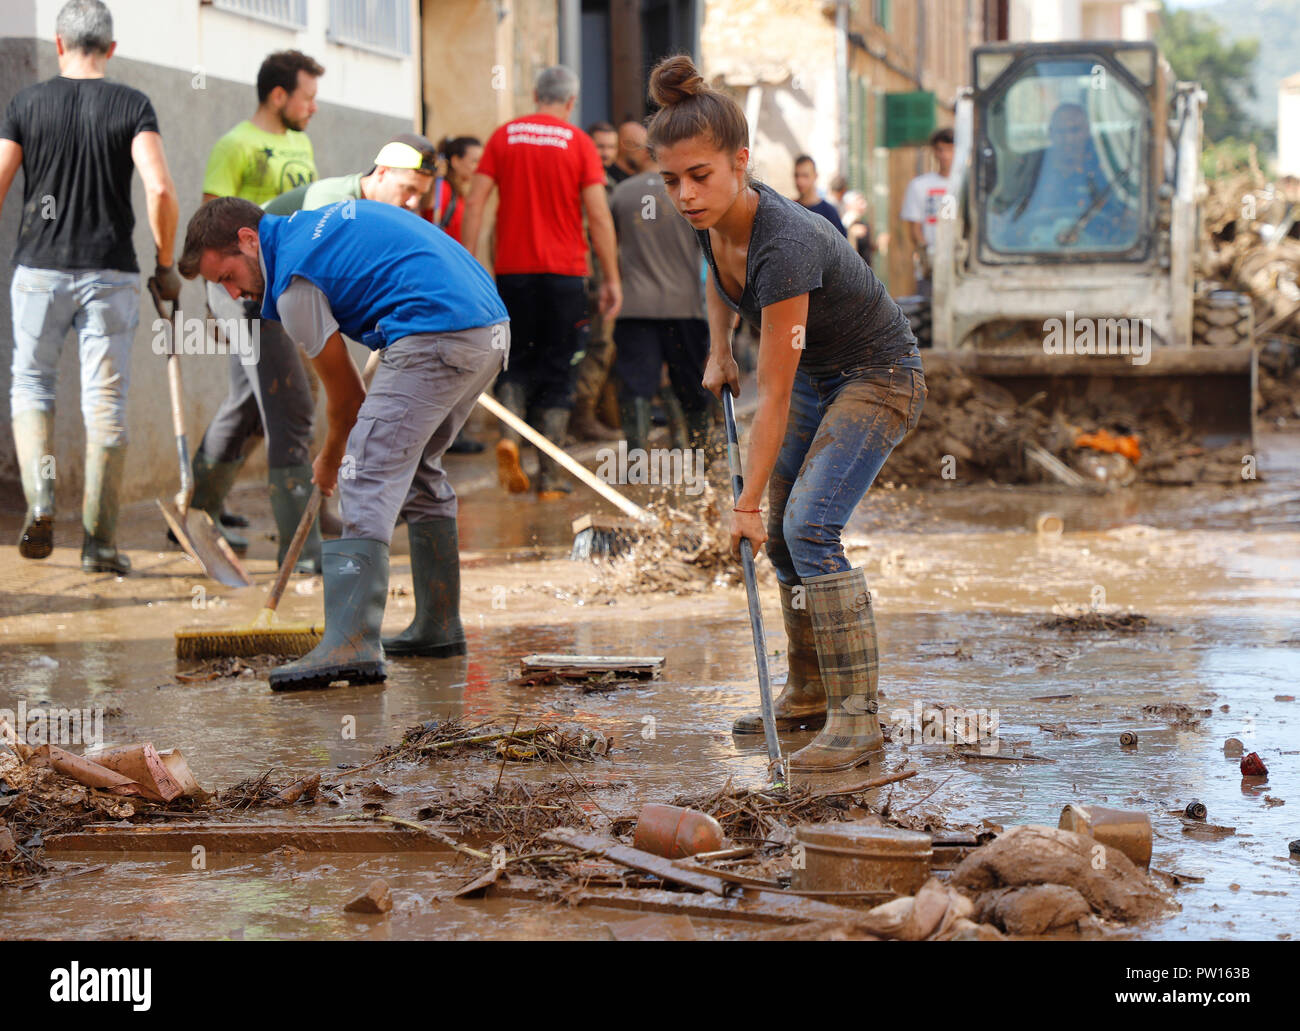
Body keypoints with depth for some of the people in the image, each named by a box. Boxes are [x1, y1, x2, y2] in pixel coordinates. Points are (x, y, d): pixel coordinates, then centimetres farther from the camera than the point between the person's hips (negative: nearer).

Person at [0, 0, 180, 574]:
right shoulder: (132, 106, -2)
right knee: (105, 404, 4)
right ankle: (99, 542, 3)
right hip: (110, 274, -1)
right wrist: (166, 264, -2)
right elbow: (160, 190, -14)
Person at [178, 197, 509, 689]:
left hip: (435, 340, -10)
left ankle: (351, 644, -26)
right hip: (493, 329, 10)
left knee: (368, 481, -14)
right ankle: (438, 627, 25)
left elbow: (346, 396, 4)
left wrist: (329, 463, 22)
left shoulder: (294, 284, -3)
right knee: (420, 466, 23)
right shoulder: (325, 216, 23)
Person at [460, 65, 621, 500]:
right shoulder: (578, 143, -1)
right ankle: (548, 477, 2)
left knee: (518, 360, 16)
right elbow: (598, 215, -5)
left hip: (511, 269, 2)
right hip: (563, 270, -2)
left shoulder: (504, 136, 5)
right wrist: (611, 278, 0)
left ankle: (509, 434, -12)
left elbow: (474, 203, 0)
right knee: (556, 369, 5)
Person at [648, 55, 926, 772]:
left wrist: (748, 503, -24)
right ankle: (810, 694, 24)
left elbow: (774, 397, -30)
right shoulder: (711, 218, -13)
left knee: (809, 528, -22)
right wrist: (718, 354, 5)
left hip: (878, 377, -9)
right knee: (782, 535, 10)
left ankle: (856, 716, -21)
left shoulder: (784, 246, -36)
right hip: (817, 374, 9)